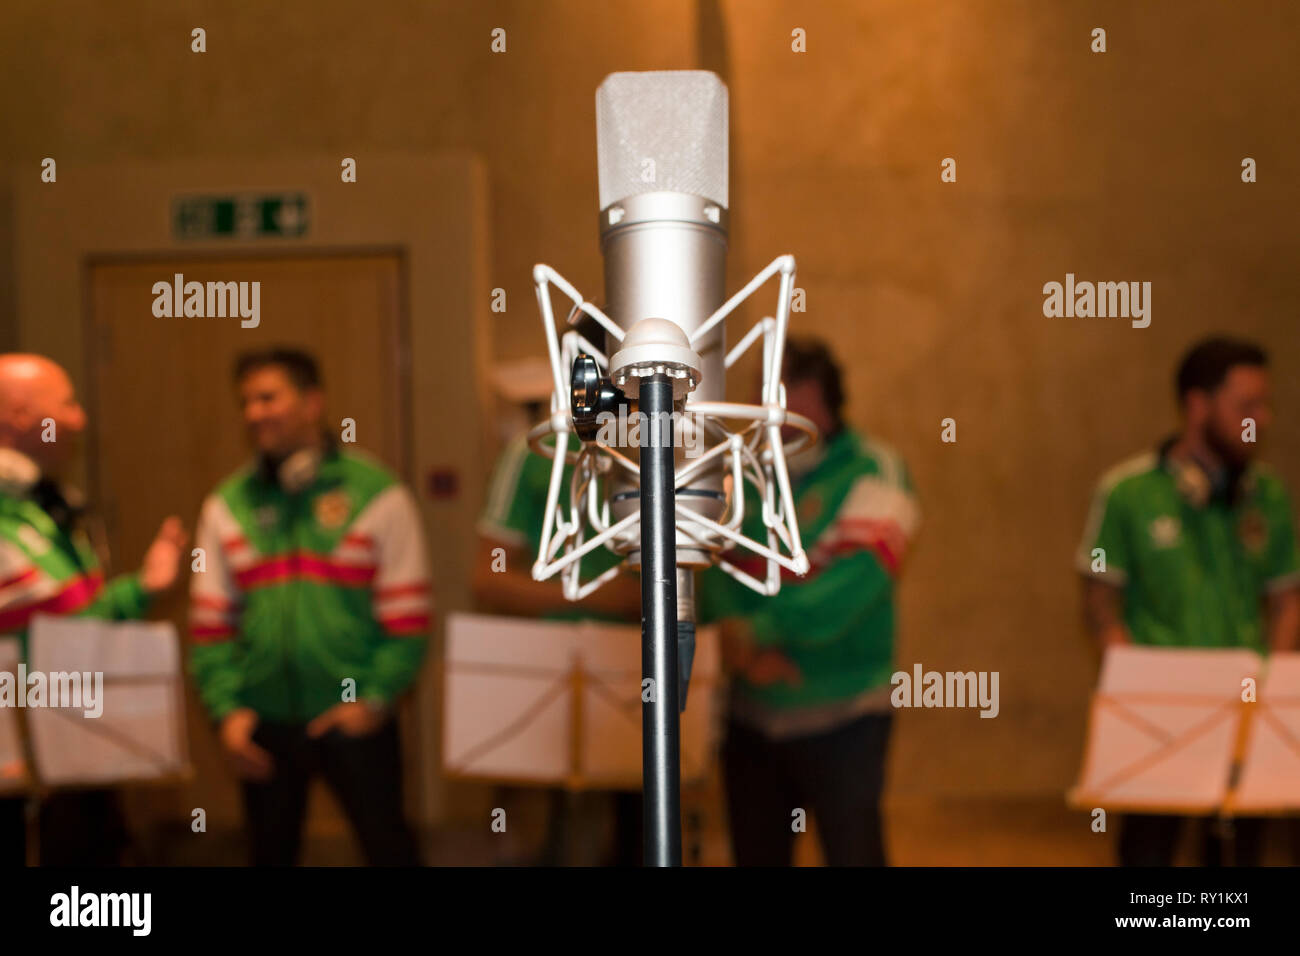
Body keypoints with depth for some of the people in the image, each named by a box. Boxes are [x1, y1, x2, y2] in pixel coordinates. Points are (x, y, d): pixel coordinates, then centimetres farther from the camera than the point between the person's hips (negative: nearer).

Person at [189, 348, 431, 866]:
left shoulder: (376, 493, -4)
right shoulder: (228, 504, 5)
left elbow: (408, 615, -5)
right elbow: (210, 624, 6)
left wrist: (376, 699, -11)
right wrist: (226, 709, -3)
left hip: (354, 719, -3)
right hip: (264, 723, 3)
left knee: (388, 845, 5)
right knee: (270, 851, 14)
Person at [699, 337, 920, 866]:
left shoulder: (874, 471, -7)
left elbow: (855, 577, -20)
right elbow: (715, 569, 0)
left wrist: (762, 629, -18)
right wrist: (740, 640, -19)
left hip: (841, 718, -5)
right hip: (752, 714, 5)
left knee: (852, 851, -5)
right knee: (755, 854, 14)